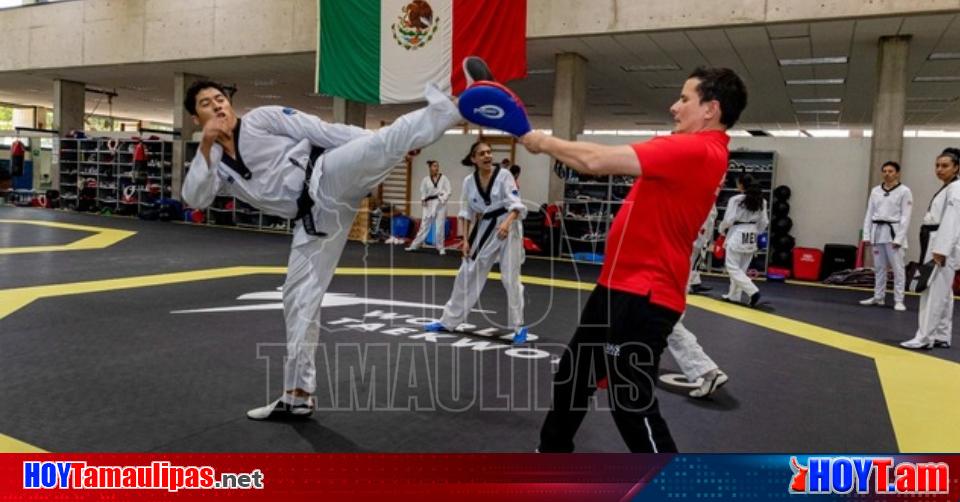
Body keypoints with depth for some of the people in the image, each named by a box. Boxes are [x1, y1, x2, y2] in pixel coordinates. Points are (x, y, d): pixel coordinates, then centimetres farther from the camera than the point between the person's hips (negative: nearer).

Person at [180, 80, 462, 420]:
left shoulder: (260, 119, 5)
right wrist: (206, 145, -7)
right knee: (299, 297, 5)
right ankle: (298, 394, 15)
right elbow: (195, 198, 0)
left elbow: (320, 130, -1)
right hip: (314, 216, 4)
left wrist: (384, 144, -6)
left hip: (329, 178, -4)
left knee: (381, 144, -36)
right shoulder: (218, 164, 18)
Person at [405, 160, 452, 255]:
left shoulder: (444, 178, 1)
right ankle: (414, 246, 14)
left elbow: (448, 191, -4)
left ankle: (441, 248, 10)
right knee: (424, 226, 6)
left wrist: (442, 199, -16)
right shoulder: (426, 179, 5)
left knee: (440, 227, -1)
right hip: (429, 204, 2)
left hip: (440, 204, -2)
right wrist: (423, 200, -6)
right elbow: (423, 192, 10)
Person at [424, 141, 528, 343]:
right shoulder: (469, 181, 1)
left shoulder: (503, 175, -10)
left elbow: (516, 204, -17)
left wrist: (507, 223, -34)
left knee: (510, 279, -5)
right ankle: (449, 321, 23)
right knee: (467, 274, 10)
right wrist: (466, 239, 2)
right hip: (484, 230, 4)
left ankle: (518, 326, 10)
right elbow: (466, 212, 8)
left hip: (507, 228, -4)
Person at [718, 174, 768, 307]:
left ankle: (753, 291, -15)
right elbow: (764, 222, 9)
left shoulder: (735, 199, -12)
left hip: (737, 235, -7)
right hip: (751, 237, 7)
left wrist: (722, 230, 5)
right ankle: (734, 295, 21)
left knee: (733, 268, -1)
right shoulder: (761, 201, 6)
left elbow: (728, 219, -13)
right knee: (742, 268, 15)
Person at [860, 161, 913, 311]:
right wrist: (866, 234, 4)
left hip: (893, 231, -5)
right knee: (879, 267, 12)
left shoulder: (904, 191, -4)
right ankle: (878, 297, 21)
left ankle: (898, 300, 1)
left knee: (897, 267, -4)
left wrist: (899, 238, -14)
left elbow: (905, 217, -7)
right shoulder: (875, 191, 9)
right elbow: (869, 213, 10)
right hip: (877, 231, 5)